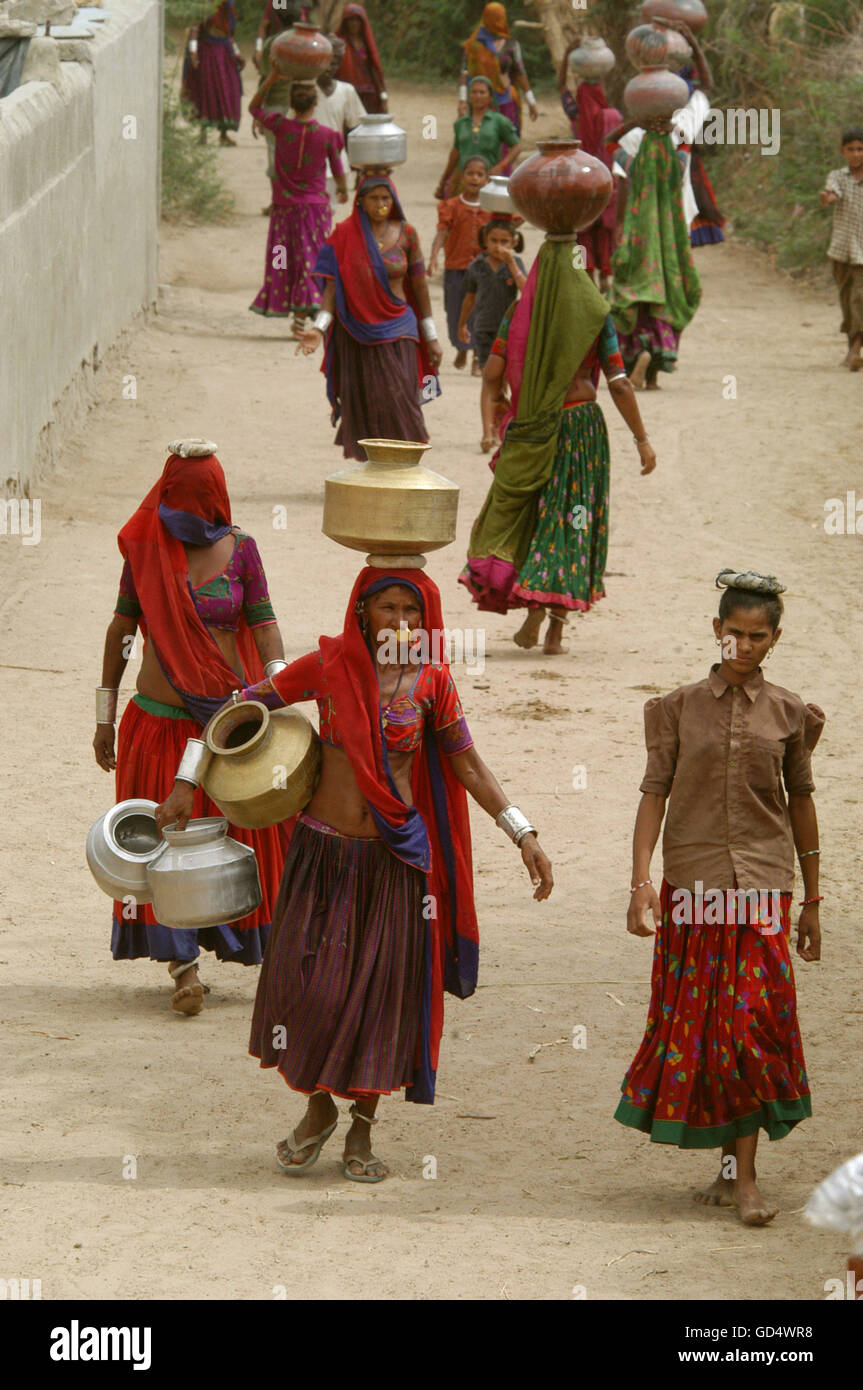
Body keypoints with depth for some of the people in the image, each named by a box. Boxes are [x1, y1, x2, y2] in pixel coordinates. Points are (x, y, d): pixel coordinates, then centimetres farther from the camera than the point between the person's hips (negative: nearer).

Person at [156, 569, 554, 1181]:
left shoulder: (430, 681, -3)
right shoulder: (328, 666, -6)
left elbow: (468, 767, 4)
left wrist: (524, 835, -2)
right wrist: (187, 784, -1)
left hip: (394, 858, 0)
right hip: (324, 850, 0)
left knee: (381, 986, 4)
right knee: (312, 983, 0)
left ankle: (362, 1129, 19)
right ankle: (319, 1109, 24)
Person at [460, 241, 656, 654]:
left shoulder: (520, 312, -1)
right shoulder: (595, 315, -3)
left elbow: (493, 373, -4)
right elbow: (618, 384, -5)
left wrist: (494, 401, 17)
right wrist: (642, 439, 1)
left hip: (529, 431, 0)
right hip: (581, 424, 0)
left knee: (518, 517, 13)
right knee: (572, 522, 5)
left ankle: (533, 607, -5)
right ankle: (556, 627, 0)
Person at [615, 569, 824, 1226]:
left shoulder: (788, 713, 4)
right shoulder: (681, 707, 2)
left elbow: (801, 801, 11)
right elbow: (655, 793, 0)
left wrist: (812, 901, 12)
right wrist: (641, 881, -11)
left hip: (763, 888, 0)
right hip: (693, 886, 0)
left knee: (753, 1022, -8)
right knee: (695, 1021, 2)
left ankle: (742, 1175, -6)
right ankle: (733, 1166, 15)